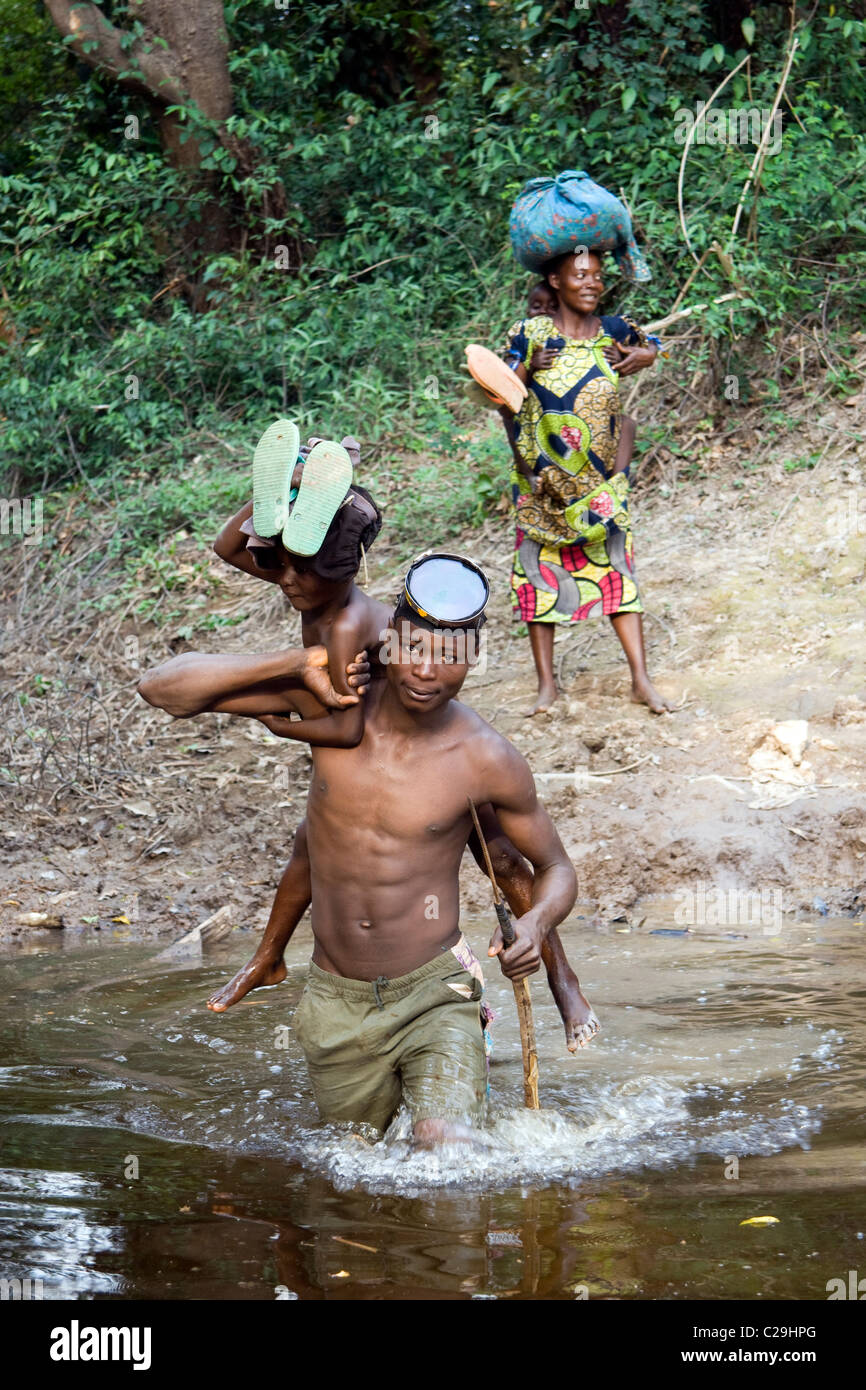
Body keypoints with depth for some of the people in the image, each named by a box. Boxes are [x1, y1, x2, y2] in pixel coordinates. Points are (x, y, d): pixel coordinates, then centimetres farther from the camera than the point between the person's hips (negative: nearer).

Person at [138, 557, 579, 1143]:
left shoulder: (488, 760, -13)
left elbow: (557, 868, 3)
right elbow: (164, 689, -9)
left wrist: (535, 923, -21)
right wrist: (289, 665, -21)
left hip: (433, 995, -3)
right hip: (336, 1006, 3)